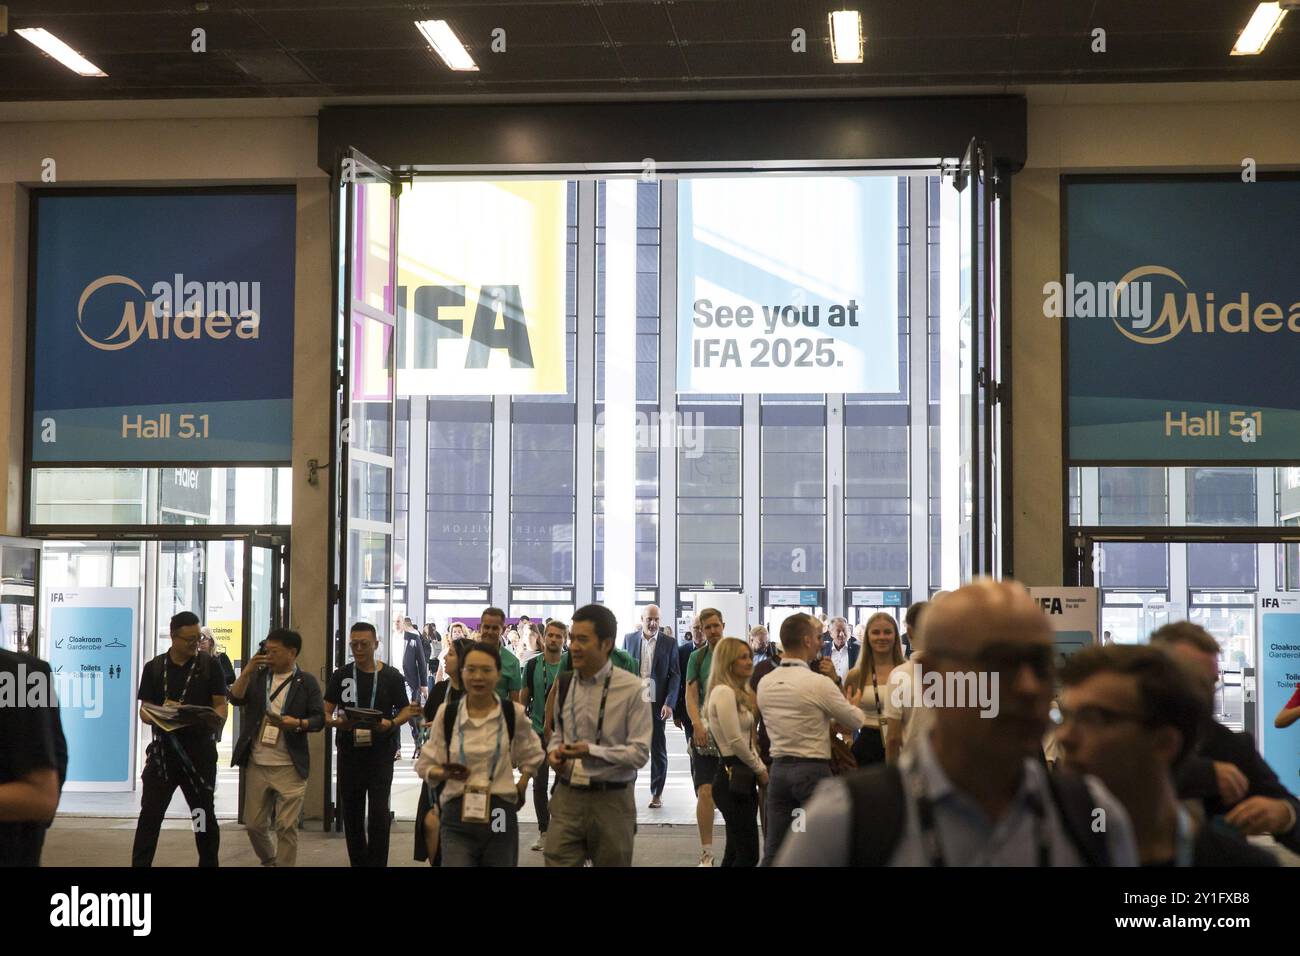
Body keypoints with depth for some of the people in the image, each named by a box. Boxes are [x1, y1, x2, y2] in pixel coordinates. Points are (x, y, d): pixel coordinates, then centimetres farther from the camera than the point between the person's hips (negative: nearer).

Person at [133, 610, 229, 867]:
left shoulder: (209, 666, 1)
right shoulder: (153, 668, 4)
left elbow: (221, 705, 0)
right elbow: (144, 711, 5)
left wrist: (216, 719, -23)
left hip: (200, 749, 0)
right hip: (164, 748, 0)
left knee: (204, 814, 10)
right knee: (150, 813, -4)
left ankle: (209, 863, 23)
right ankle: (139, 864, -2)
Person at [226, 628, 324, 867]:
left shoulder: (306, 682, 0)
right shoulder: (257, 676, 10)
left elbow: (319, 719, -4)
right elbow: (236, 699, -3)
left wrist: (297, 724, -22)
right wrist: (248, 669, -12)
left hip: (289, 767, -4)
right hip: (256, 764, 4)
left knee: (286, 827, -3)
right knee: (254, 824, 11)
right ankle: (269, 861, 34)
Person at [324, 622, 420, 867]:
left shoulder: (391, 677, 1)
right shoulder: (341, 675, 5)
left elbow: (406, 710, 5)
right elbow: (326, 712, 6)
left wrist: (391, 723, -17)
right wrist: (335, 722, -17)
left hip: (380, 753, -2)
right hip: (349, 752, 2)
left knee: (378, 813, -8)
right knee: (351, 812, 10)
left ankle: (377, 862, -3)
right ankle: (358, 862, 23)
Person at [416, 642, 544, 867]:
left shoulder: (513, 713, 0)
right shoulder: (446, 713, -2)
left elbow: (531, 755, 20)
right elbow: (425, 765, 5)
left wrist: (520, 788, 10)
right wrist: (445, 773, -15)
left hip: (501, 815, 1)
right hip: (457, 815, -1)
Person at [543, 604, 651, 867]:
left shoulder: (631, 688, -10)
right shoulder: (563, 684, 7)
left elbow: (640, 753, -13)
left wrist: (592, 751, -25)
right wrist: (554, 751, -2)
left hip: (612, 801, -4)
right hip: (567, 798, 4)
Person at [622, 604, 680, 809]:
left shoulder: (668, 644, 2)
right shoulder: (629, 639, 6)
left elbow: (675, 676, 1)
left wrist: (669, 703, -9)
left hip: (657, 703, -1)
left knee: (658, 750, 5)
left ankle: (657, 793, 13)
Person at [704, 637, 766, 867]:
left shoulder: (738, 692, 18)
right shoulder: (723, 692, -14)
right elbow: (736, 742, -17)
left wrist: (760, 769, 8)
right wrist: (760, 769, -5)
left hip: (741, 778, 10)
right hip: (732, 777, -10)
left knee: (736, 853, 11)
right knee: (748, 854, -10)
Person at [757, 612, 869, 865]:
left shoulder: (765, 684, 5)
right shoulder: (819, 683, -14)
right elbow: (857, 721, -2)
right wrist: (852, 703, 20)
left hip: (778, 768, 6)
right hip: (813, 770, -6)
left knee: (773, 852, 8)